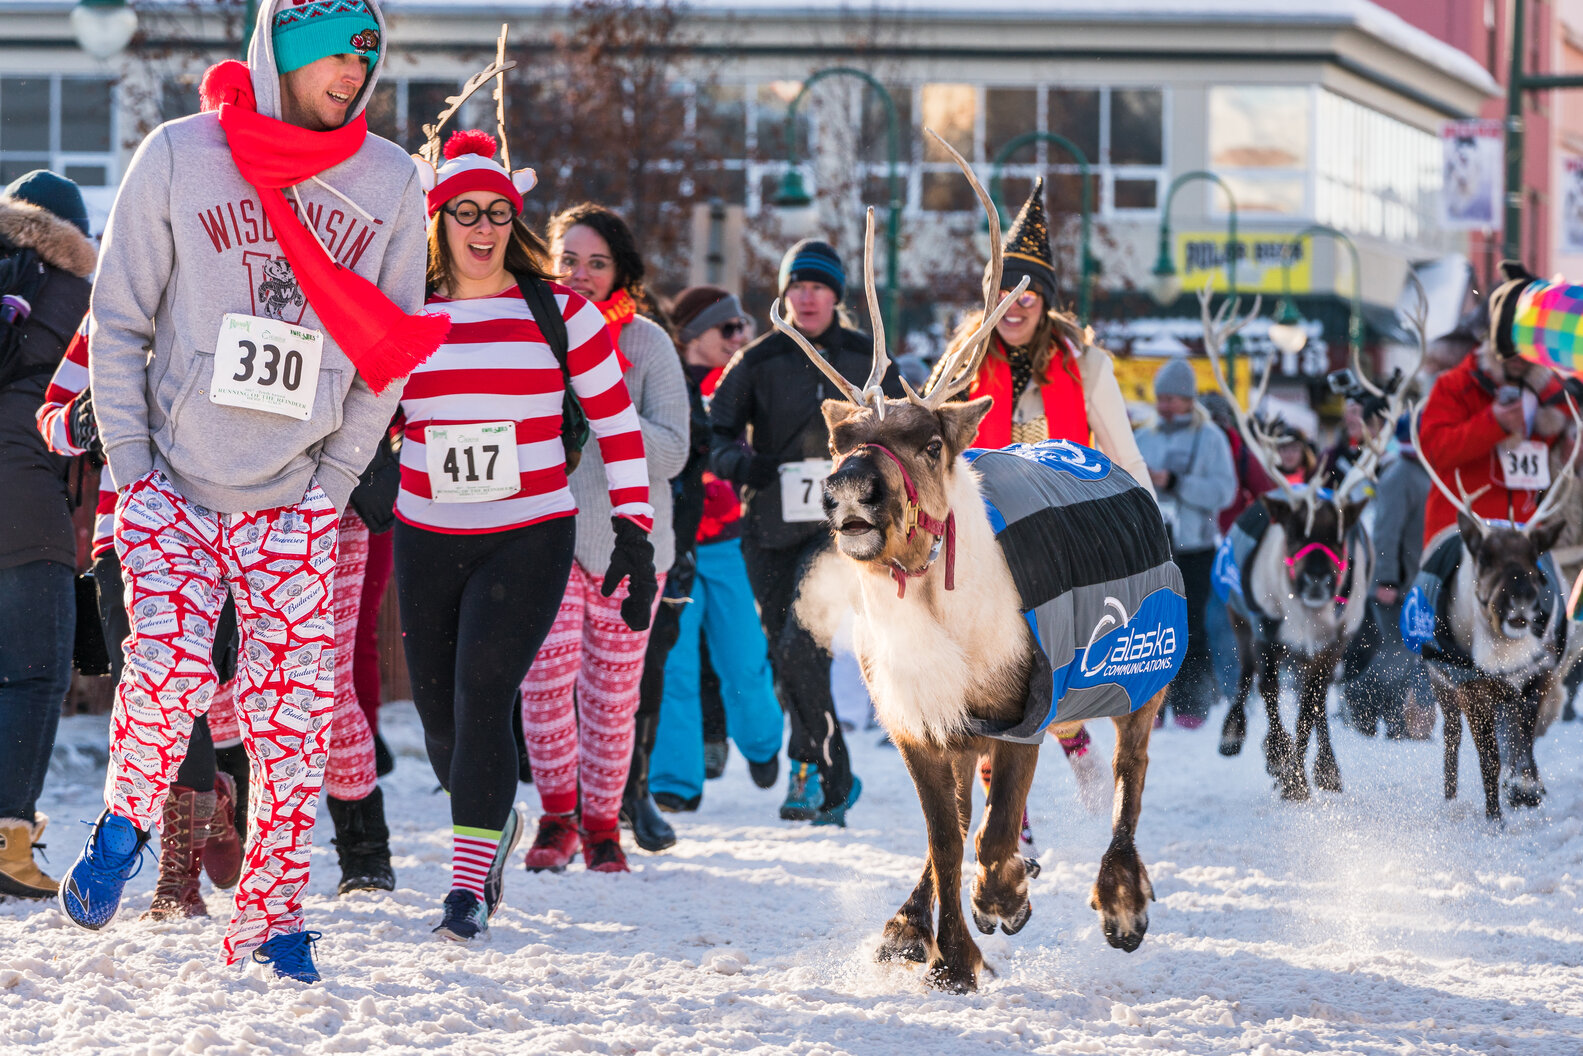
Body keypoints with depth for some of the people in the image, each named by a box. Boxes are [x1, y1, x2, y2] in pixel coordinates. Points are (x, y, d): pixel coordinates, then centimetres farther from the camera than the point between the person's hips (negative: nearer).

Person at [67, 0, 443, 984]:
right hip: (175, 483, -2)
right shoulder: (178, 156, -3)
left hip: (297, 498, 2)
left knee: (294, 714, -3)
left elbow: (386, 351, 8)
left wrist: (336, 478, 1)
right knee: (170, 666, -19)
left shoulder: (391, 183, 2)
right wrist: (131, 461, -4)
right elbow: (119, 321, 2)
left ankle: (271, 919, 8)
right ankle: (125, 822, 9)